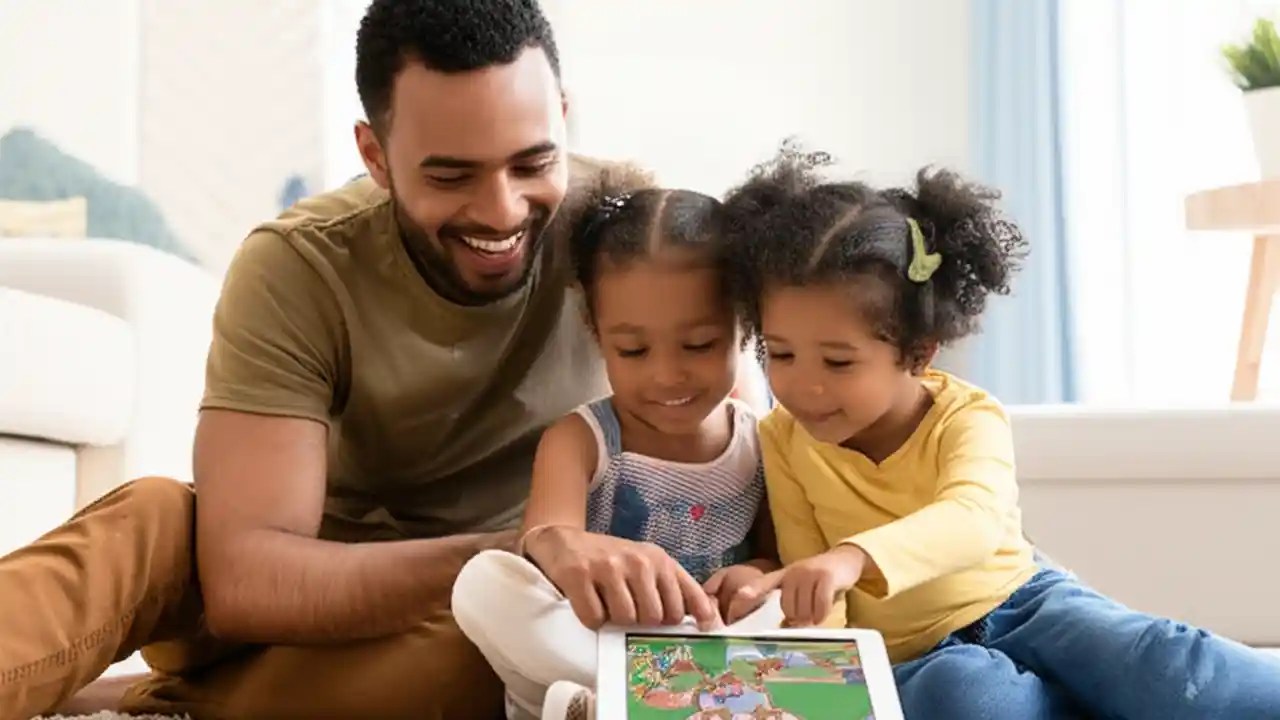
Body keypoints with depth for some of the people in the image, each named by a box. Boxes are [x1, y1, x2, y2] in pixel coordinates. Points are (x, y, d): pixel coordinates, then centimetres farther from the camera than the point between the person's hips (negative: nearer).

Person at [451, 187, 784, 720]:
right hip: (583, 654, -2)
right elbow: (545, 533, -28)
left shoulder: (765, 444, 2)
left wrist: (761, 574, -15)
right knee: (485, 581, -28)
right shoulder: (579, 441, -6)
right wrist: (568, 552, -54)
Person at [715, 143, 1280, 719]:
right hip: (909, 658, 1)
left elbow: (973, 521, -35)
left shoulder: (967, 418, -13)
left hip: (1021, 607, -1)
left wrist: (856, 557, -54)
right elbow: (810, 580, 0)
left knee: (1149, 661, -29)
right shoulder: (784, 440, -4)